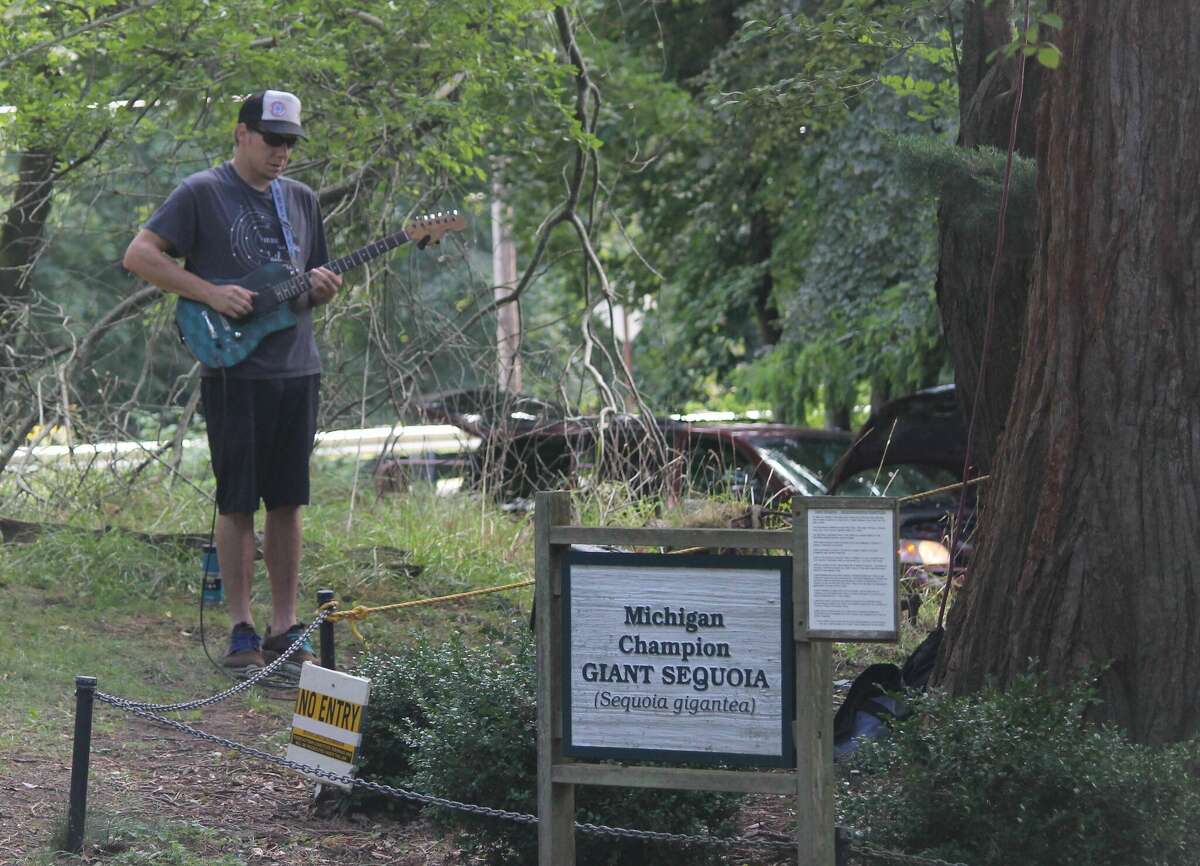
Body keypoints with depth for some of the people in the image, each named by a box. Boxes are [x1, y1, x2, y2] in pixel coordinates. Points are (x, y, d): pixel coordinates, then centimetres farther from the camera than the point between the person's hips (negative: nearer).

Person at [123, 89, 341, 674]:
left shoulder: (301, 200, 15)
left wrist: (323, 288, -2)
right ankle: (242, 630, 4)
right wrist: (211, 294, -16)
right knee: (238, 503, -2)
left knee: (287, 501, 7)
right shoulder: (202, 193, -3)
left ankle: (284, 627, 13)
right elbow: (138, 256, -10)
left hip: (297, 369, 5)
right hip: (234, 373, -5)